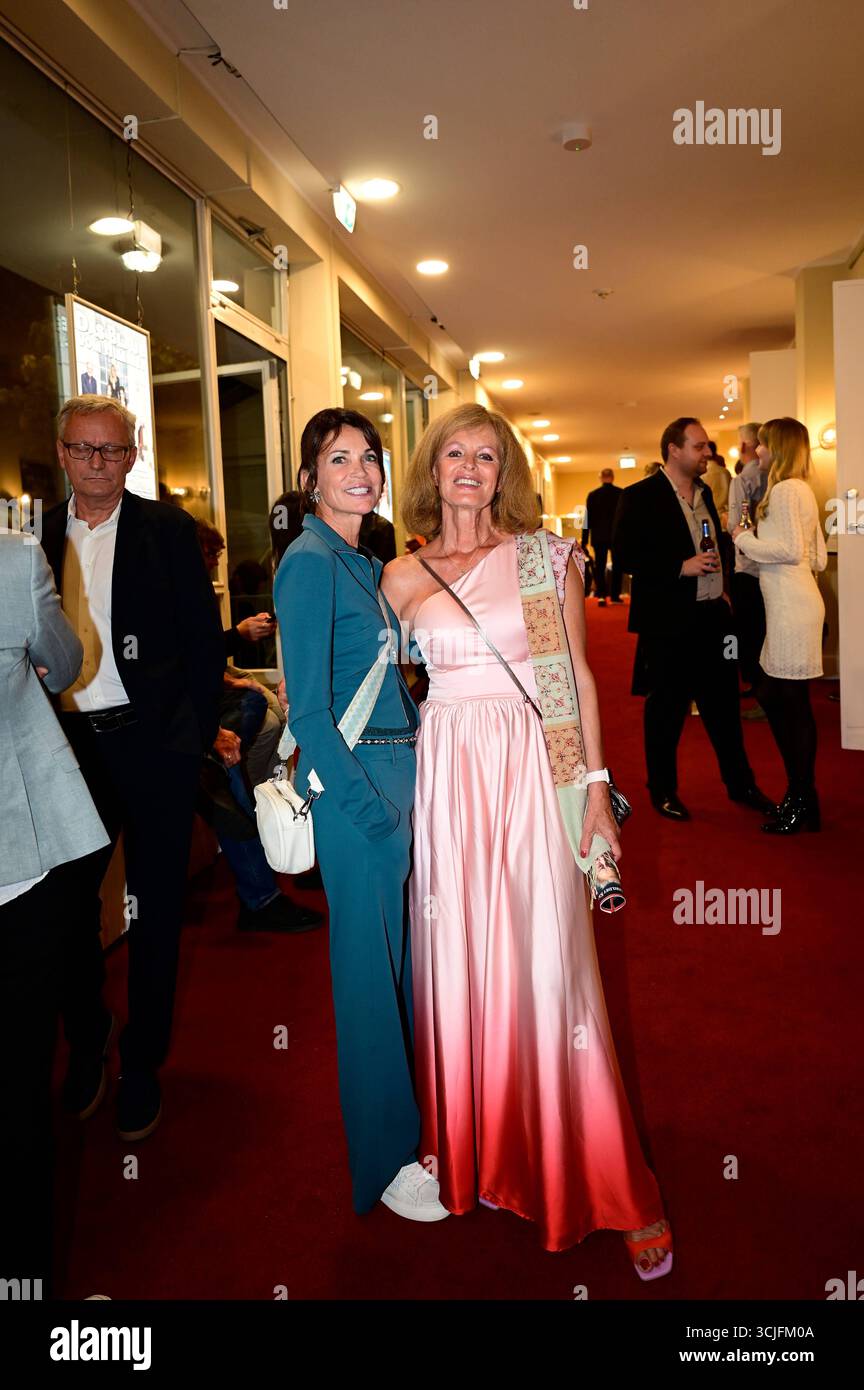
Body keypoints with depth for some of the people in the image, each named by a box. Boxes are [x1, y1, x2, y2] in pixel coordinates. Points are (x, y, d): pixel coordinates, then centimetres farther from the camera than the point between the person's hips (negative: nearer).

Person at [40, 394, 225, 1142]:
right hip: (68, 743, 3)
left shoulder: (168, 529, -2)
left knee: (157, 910, 9)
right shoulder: (37, 533, 6)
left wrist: (198, 730, -7)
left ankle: (143, 1063, 27)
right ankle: (86, 1044, 35)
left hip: (153, 743, -2)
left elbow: (205, 635, -2)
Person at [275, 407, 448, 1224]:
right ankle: (384, 1162, 23)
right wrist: (372, 810, -17)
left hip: (401, 773, 9)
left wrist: (424, 765, 9)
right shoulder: (310, 562, -12)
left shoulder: (364, 564, 13)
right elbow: (308, 713, -17)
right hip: (355, 785, -9)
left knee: (406, 957, 19)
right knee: (368, 966, 4)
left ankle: (414, 1118, 40)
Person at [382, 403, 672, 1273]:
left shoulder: (545, 555, 3)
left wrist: (596, 788, -2)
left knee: (545, 963, -1)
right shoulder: (403, 576, 8)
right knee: (458, 962, 7)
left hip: (533, 772, -2)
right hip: (448, 776, 2)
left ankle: (600, 1179, 16)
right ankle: (477, 1151, 28)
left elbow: (577, 675, 2)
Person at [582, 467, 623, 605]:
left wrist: (584, 541, 4)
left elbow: (588, 519, 0)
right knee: (617, 566, 11)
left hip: (599, 536, 0)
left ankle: (601, 596, -7)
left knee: (599, 567, 4)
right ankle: (615, 596, 11)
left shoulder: (593, 495, -2)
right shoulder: (621, 493, -3)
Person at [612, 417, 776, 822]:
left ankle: (740, 784, 26)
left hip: (712, 616, 7)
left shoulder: (704, 492, 13)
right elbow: (625, 555, -17)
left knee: (723, 703, 14)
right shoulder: (640, 497, -10)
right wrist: (681, 566, -21)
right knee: (666, 709, 5)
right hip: (669, 622, -7)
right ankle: (662, 790, 20)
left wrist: (720, 587, 14)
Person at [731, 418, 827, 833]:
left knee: (792, 704, -3)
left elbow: (791, 550, -18)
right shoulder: (802, 490, 19)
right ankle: (801, 794, 24)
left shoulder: (785, 489, -11)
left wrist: (744, 539, -6)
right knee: (771, 695, 15)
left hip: (792, 609, -10)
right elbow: (817, 557, 19)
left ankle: (802, 803, 8)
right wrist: (756, 538, 21)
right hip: (790, 606, 10)